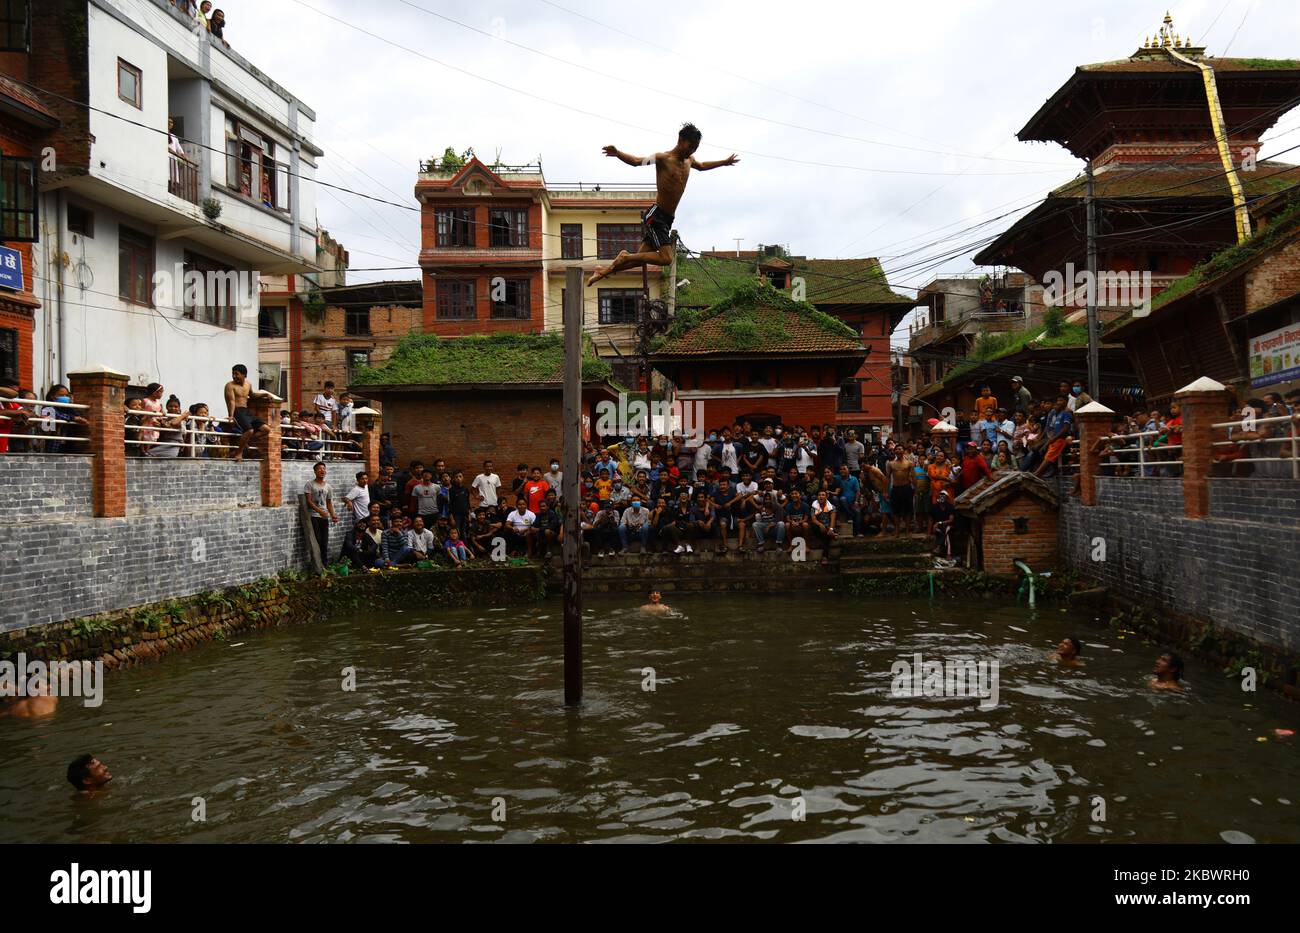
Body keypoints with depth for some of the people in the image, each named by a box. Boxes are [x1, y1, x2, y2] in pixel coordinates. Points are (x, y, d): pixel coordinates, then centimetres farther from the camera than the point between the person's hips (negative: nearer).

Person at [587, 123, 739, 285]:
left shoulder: (689, 160, 14)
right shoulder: (663, 158, -11)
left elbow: (701, 166, 37)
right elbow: (637, 161, -23)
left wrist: (725, 162, 47)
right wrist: (617, 154, -42)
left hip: (668, 219, 8)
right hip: (655, 215, -8)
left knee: (640, 259, 9)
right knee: (666, 258, -21)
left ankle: (603, 271, 21)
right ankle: (625, 256, -6)